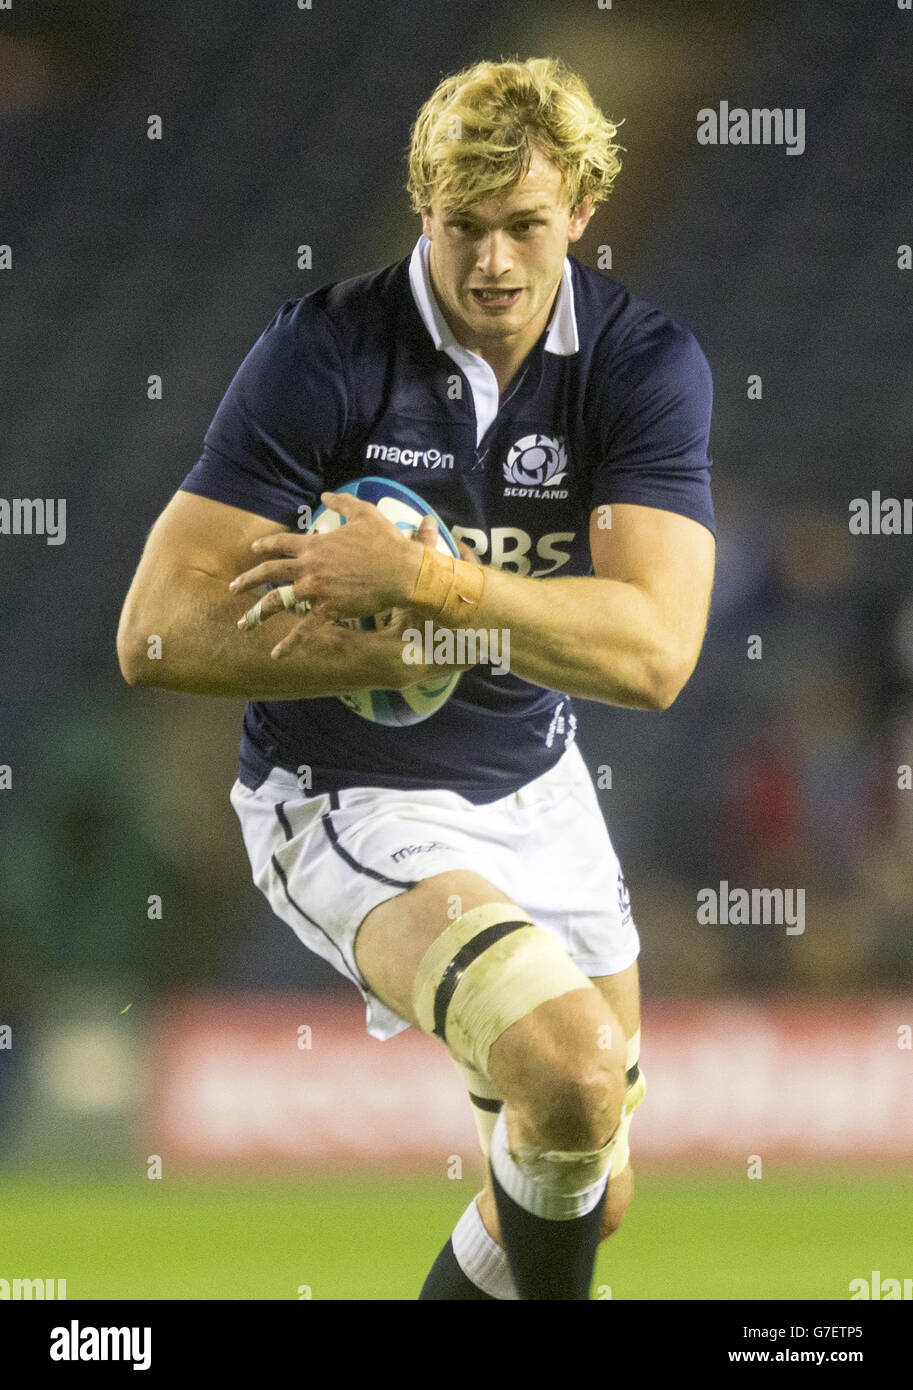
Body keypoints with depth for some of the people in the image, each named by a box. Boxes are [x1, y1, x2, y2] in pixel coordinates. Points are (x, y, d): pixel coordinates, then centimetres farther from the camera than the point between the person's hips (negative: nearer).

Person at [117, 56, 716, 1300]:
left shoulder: (645, 361, -10)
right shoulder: (324, 352, -19)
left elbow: (654, 653, -23)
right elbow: (159, 633, -21)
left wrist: (425, 578, -31)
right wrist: (410, 649, -26)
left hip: (533, 783, 5)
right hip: (349, 797, -5)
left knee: (590, 1190, 16)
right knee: (573, 1071, -29)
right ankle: (531, 1284, -1)